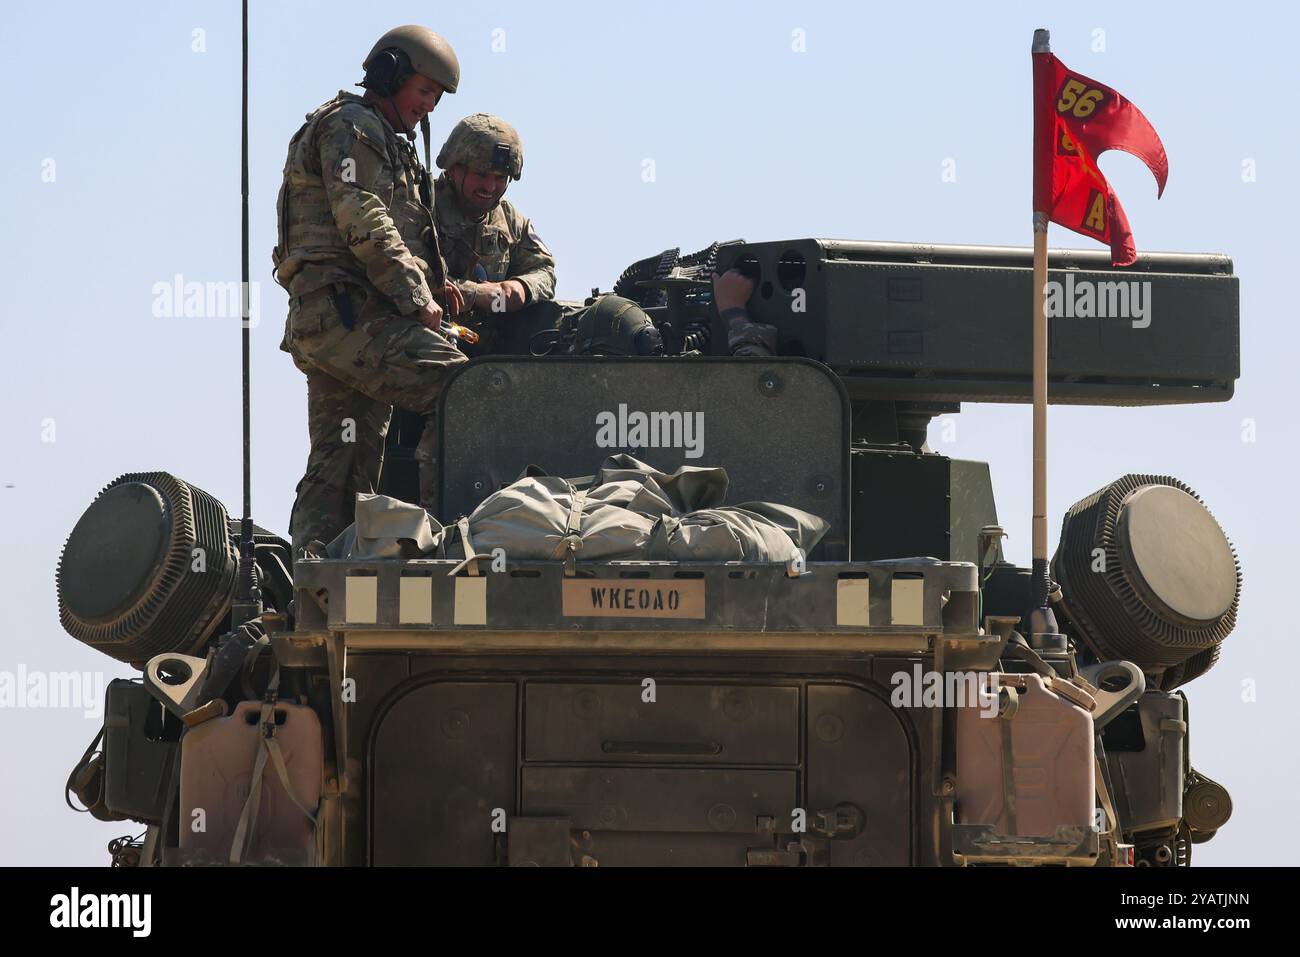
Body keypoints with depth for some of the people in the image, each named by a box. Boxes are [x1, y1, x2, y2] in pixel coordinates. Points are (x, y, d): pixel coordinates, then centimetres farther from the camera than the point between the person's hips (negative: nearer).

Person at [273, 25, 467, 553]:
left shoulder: (387, 143, 30)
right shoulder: (349, 126, -3)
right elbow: (364, 225, -14)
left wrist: (431, 285, 12)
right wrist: (417, 297, -13)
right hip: (345, 312, -11)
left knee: (336, 469, 7)